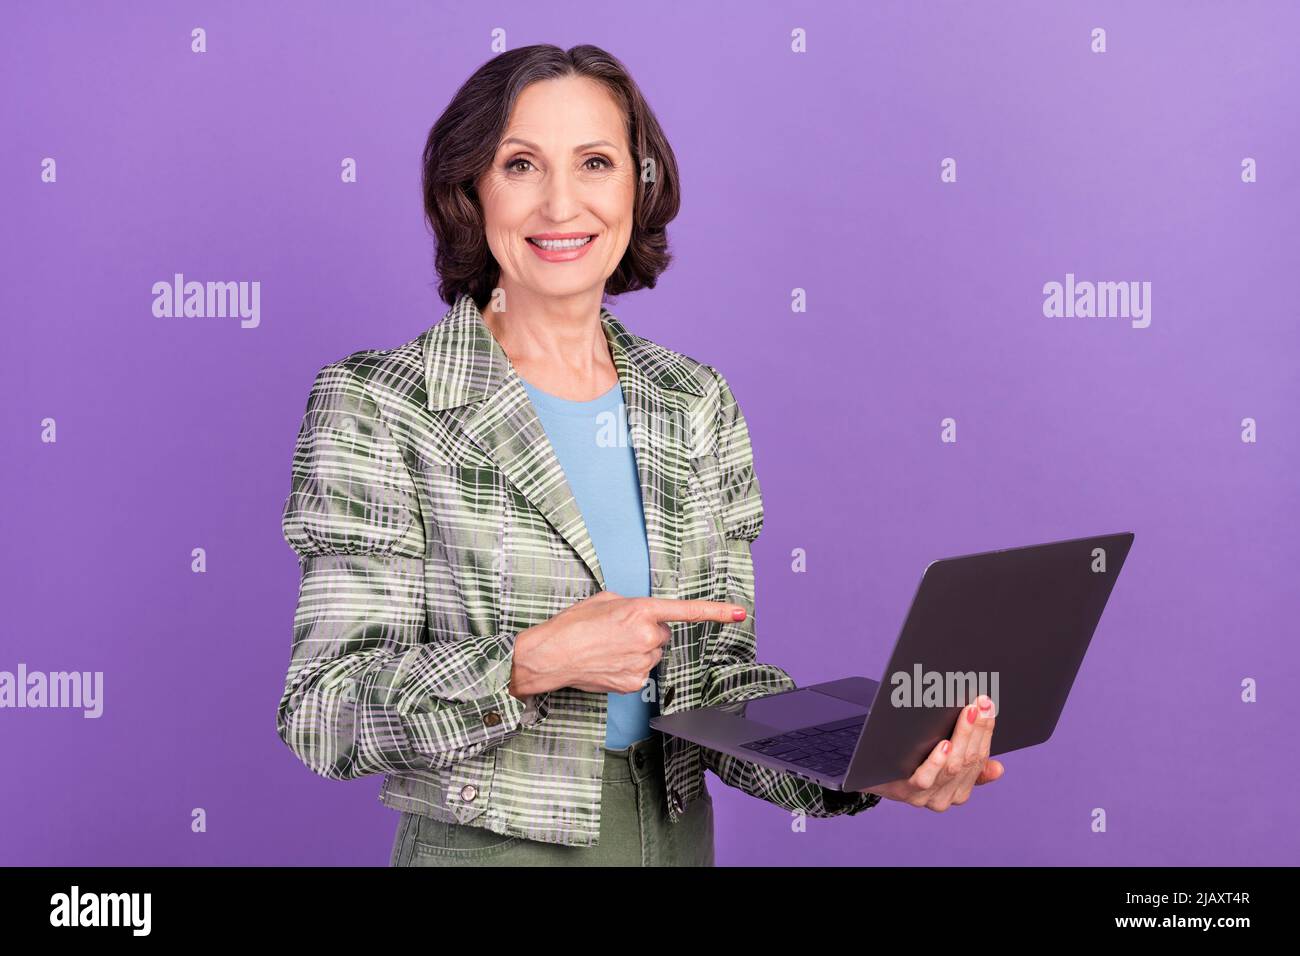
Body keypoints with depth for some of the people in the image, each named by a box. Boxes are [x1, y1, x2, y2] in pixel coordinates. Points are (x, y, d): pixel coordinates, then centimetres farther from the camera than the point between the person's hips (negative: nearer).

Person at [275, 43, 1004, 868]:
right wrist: (533, 663, -27)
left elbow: (716, 680, 1)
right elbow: (323, 719, -14)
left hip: (678, 838, 4)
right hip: (484, 845, -4)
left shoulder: (698, 406, 1)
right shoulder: (373, 405, -11)